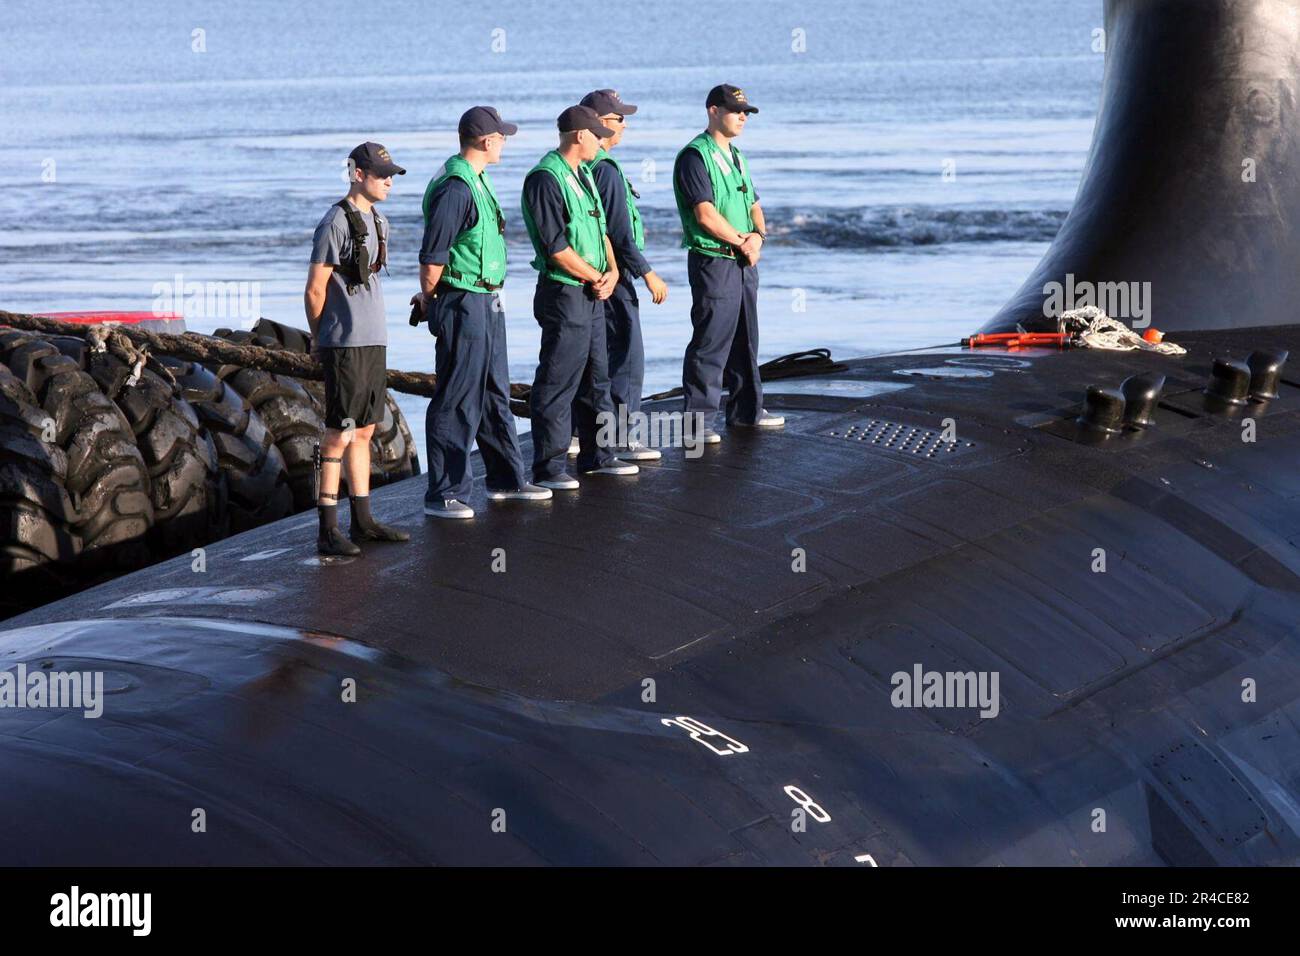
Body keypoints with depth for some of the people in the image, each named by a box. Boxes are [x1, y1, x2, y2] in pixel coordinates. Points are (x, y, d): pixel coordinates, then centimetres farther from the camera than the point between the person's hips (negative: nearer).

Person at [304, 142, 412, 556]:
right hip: (345, 344, -8)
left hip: (374, 341, 9)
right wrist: (320, 339, 3)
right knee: (340, 433, -7)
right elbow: (314, 290, -10)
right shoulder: (335, 223, -13)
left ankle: (362, 521, 21)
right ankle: (328, 530, -4)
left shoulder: (376, 220, 14)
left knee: (364, 430, 13)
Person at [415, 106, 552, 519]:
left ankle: (506, 478, 30)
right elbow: (432, 255, -19)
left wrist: (429, 299, 16)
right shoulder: (454, 188, -19)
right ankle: (443, 495, 0)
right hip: (462, 305, -10)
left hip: (487, 304, 10)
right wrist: (429, 300, -5)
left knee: (495, 395, 18)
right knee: (457, 402, -5)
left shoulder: (477, 182, 14)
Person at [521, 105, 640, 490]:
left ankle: (596, 456, 27)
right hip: (564, 294, -10)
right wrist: (596, 278, -11)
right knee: (557, 383, -5)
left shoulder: (583, 175, 14)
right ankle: (548, 468, 0)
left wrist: (612, 270, 1)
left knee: (596, 376, 17)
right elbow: (557, 247, -20)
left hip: (593, 293, 10)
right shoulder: (545, 180, -16)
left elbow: (600, 228, 18)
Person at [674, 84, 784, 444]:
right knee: (710, 343, -8)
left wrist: (758, 236, -2)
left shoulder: (735, 156, 18)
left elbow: (753, 205, 18)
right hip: (713, 261, -9)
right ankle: (699, 418, -4)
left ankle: (746, 410, 25)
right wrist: (742, 242, -11)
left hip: (745, 262, 9)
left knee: (745, 340, 15)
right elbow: (705, 214, -19)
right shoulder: (695, 156, -12)